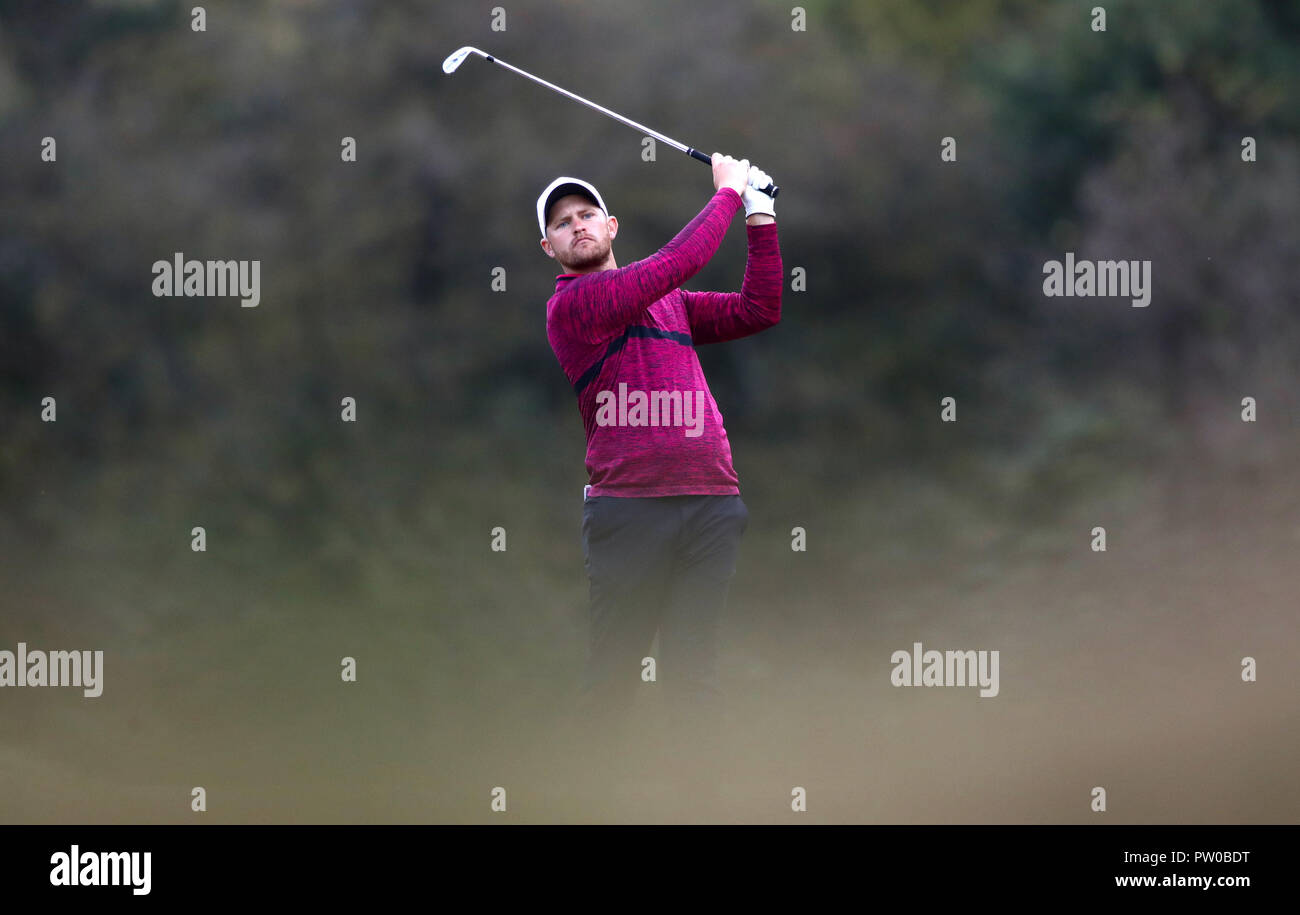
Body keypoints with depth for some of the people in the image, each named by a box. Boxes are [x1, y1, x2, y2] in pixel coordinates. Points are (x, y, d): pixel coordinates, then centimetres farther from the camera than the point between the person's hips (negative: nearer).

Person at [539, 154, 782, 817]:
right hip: (628, 507, -5)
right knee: (614, 670, -3)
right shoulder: (571, 305, -3)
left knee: (693, 673, 3)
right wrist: (727, 194, 1)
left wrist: (761, 220, 14)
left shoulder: (671, 304, 21)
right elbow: (677, 263, -10)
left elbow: (759, 311, 21)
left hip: (711, 505, 5)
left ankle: (700, 793, 2)